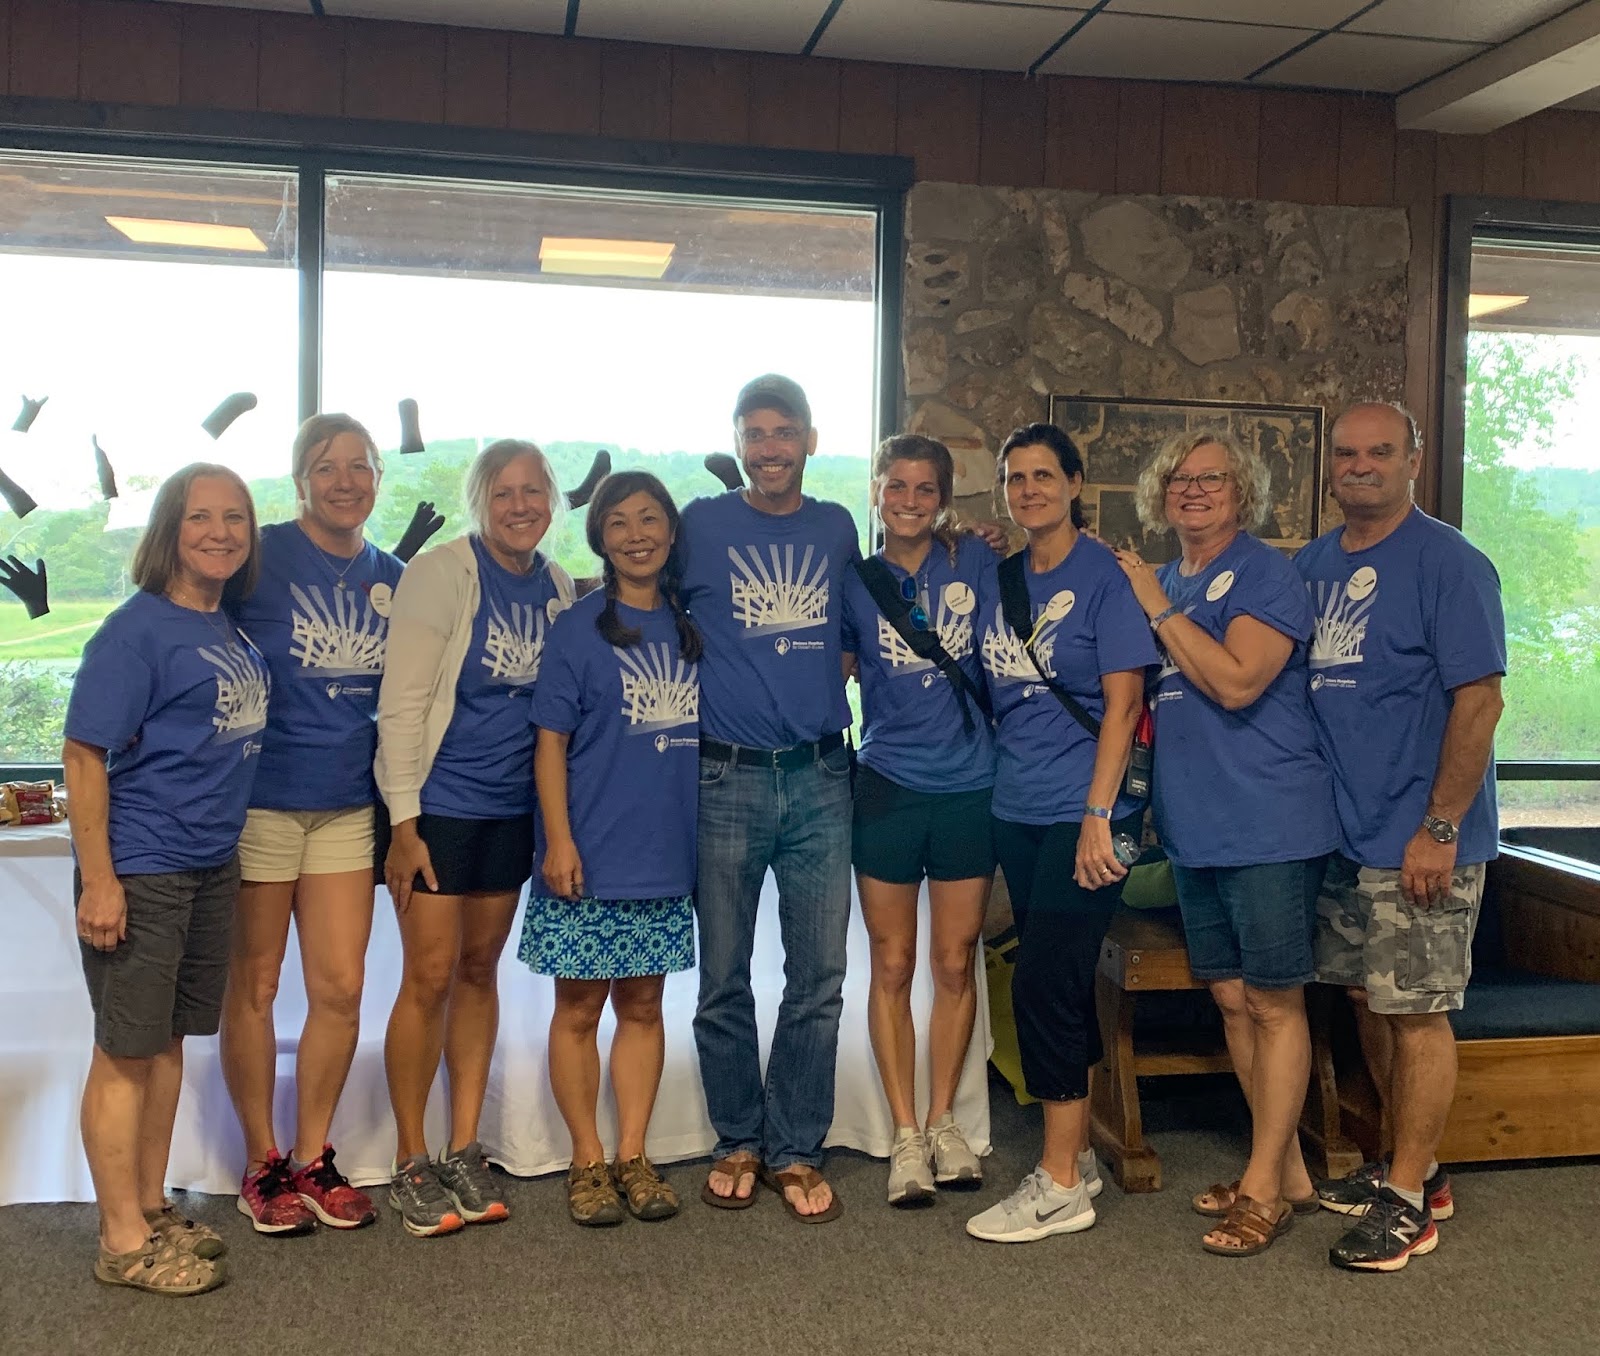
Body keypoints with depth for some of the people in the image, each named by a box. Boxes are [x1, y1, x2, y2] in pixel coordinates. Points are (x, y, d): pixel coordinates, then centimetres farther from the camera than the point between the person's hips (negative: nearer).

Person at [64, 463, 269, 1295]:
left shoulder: (233, 631, 9)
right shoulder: (137, 630, -13)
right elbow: (84, 756, -16)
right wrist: (99, 879, -20)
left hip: (211, 867, 8)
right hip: (139, 872, -7)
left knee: (167, 1040, 17)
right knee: (126, 1051, 3)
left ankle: (151, 1209, 30)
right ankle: (124, 1242, 14)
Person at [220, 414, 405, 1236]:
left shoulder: (392, 578, 6)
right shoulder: (260, 556, -8)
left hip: (347, 805, 4)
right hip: (259, 799, -4)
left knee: (340, 988, 6)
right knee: (254, 985, 7)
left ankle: (313, 1157, 23)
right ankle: (261, 1164, 22)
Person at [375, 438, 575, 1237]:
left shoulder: (557, 587, 5)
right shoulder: (441, 574, -11)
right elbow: (401, 703, -14)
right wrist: (404, 822, -17)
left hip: (514, 807, 5)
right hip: (440, 805, -5)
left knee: (480, 970, 12)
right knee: (431, 977, -2)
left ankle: (463, 1150, 23)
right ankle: (410, 1164, 13)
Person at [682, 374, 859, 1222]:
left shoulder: (838, 530, 10)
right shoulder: (700, 526, 1)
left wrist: (822, 691, 7)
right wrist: (717, 688, -1)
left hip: (820, 778, 2)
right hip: (727, 778, -2)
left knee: (818, 980, 4)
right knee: (723, 981, 7)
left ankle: (796, 1151, 17)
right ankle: (737, 1142, 23)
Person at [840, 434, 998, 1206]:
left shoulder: (974, 563, 1)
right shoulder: (855, 582, 2)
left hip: (969, 787, 0)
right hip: (888, 787, 0)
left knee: (954, 964, 9)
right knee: (893, 966, 6)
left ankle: (942, 1121, 25)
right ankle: (905, 1134, 17)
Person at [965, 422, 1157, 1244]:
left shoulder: (1104, 576, -7)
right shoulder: (997, 581, 11)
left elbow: (1123, 702, -12)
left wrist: (1098, 816, -17)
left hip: (1082, 813, -6)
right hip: (1017, 809, 6)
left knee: (1044, 985, -7)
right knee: (1059, 984, 13)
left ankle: (1060, 1187, 5)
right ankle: (1076, 1154, 26)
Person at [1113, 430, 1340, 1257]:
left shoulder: (1265, 574, -9)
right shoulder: (1163, 582, 13)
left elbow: (1236, 682, -22)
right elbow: (1150, 693, 21)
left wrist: (1158, 608, -14)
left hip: (1270, 824, -8)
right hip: (1194, 827, 8)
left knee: (1273, 1003, 1)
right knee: (1231, 998, 13)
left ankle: (1264, 1188, 11)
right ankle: (1288, 1171, 26)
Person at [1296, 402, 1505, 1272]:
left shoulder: (1447, 562, -10)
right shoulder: (1312, 564, 10)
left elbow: (1479, 699, -15)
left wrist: (1440, 828, -19)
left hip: (1418, 839, -7)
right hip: (1340, 831, 7)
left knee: (1417, 1010, 0)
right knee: (1368, 999, 15)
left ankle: (1408, 1200, 11)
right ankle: (1411, 1167, 30)